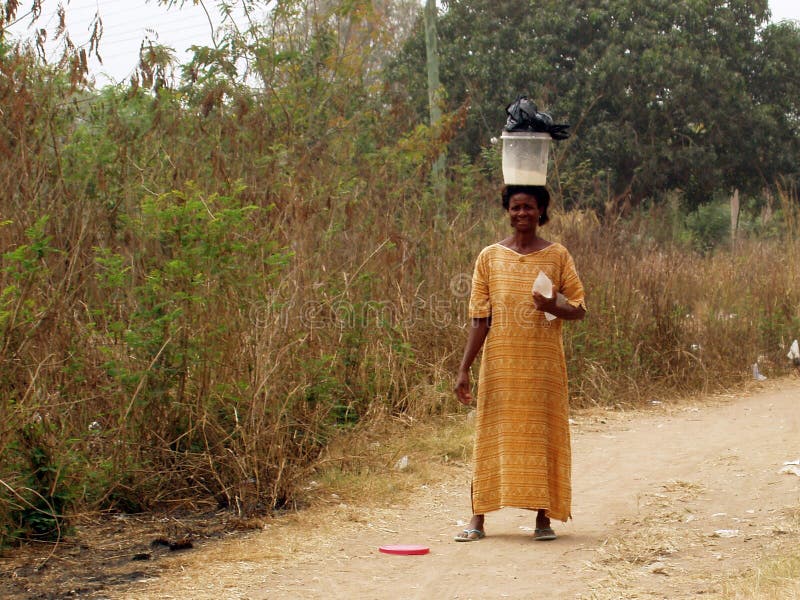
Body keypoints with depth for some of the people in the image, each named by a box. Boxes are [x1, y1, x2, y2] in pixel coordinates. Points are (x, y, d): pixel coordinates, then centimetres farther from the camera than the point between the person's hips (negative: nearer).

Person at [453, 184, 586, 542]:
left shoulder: (557, 256, 4)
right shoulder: (490, 257, 4)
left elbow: (579, 309, 5)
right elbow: (479, 319, 3)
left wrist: (554, 307, -18)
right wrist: (464, 369, -3)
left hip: (544, 364, 0)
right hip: (500, 362, 0)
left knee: (542, 435, 2)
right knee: (492, 435, 1)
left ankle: (543, 518, 11)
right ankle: (477, 519, 6)